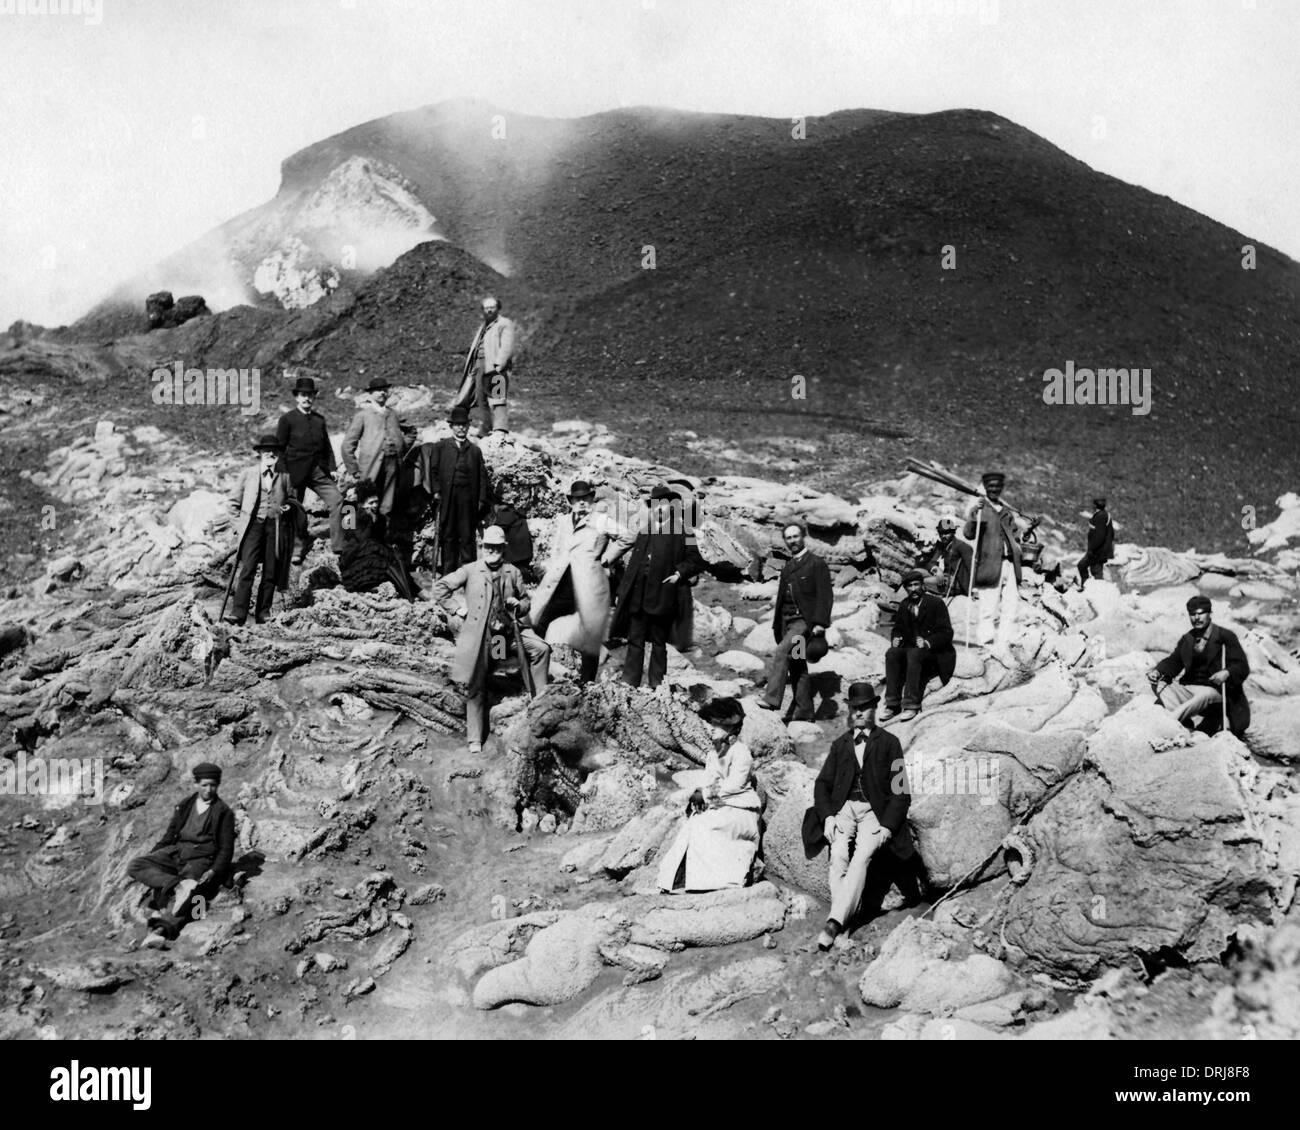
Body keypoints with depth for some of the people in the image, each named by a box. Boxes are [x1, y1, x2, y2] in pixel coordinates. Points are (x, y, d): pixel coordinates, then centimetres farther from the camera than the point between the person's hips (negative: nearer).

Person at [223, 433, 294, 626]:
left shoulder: (285, 476, 9)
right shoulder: (249, 474, 7)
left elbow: (292, 499, 24)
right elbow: (233, 501, 14)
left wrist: (288, 507, 4)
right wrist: (239, 523, 5)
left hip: (276, 526, 2)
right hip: (253, 525, -1)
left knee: (270, 572, 3)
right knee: (247, 569, -12)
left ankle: (263, 612, 13)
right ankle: (238, 613, -15)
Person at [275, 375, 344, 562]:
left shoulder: (320, 419, 13)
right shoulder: (287, 419, -1)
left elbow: (327, 446, 17)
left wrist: (332, 468, 7)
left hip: (319, 470, 4)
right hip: (296, 471, -4)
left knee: (337, 500, -10)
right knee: (295, 511, 4)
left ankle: (338, 545, -6)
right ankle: (297, 549, 20)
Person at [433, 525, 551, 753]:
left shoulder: (512, 573, 8)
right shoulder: (470, 571, 1)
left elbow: (525, 600, 21)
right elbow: (440, 586, 5)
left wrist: (519, 605, -2)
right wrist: (455, 610, 0)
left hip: (508, 630, 2)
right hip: (478, 633, -2)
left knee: (541, 649, -20)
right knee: (475, 686, 2)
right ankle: (475, 739, 11)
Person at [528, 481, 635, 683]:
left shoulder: (601, 521, 4)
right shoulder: (562, 521, 19)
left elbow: (627, 538, -1)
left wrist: (606, 558, 0)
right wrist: (549, 573, 10)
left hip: (588, 585, -4)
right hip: (562, 584, 4)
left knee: (589, 636, 0)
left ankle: (587, 684, 8)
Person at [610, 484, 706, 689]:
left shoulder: (679, 533, 0)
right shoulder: (644, 532, 12)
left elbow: (696, 561, 2)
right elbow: (633, 562, 14)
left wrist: (679, 573, -13)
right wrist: (622, 591, 10)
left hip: (662, 597, -4)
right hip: (638, 595, 4)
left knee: (659, 642, 4)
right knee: (634, 641, 4)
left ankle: (656, 686, 10)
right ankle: (629, 684, 7)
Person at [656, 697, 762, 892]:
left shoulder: (741, 752, -9)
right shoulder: (714, 752, 17)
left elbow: (733, 785, -17)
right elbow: (708, 780, 12)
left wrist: (705, 794, -13)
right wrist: (699, 795, -10)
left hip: (739, 809, -7)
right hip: (716, 806, 7)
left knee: (703, 826, -28)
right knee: (690, 823, -17)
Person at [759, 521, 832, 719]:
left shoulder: (817, 564, -1)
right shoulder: (787, 567, 21)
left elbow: (824, 596, -9)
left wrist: (820, 623, -20)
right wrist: (777, 627, 16)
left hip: (806, 621, -7)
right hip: (787, 622, 7)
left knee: (781, 652, -26)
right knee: (797, 668, 5)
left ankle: (772, 698, -32)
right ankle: (803, 714, 7)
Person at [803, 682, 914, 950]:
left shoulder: (888, 743, 11)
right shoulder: (840, 744, 20)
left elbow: (900, 791, 5)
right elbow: (822, 783, 13)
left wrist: (887, 826, -9)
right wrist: (828, 816, -6)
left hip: (874, 812, -2)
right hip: (843, 809, 3)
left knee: (862, 855, -28)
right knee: (839, 856, -25)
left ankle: (834, 921, -35)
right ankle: (843, 919, -27)